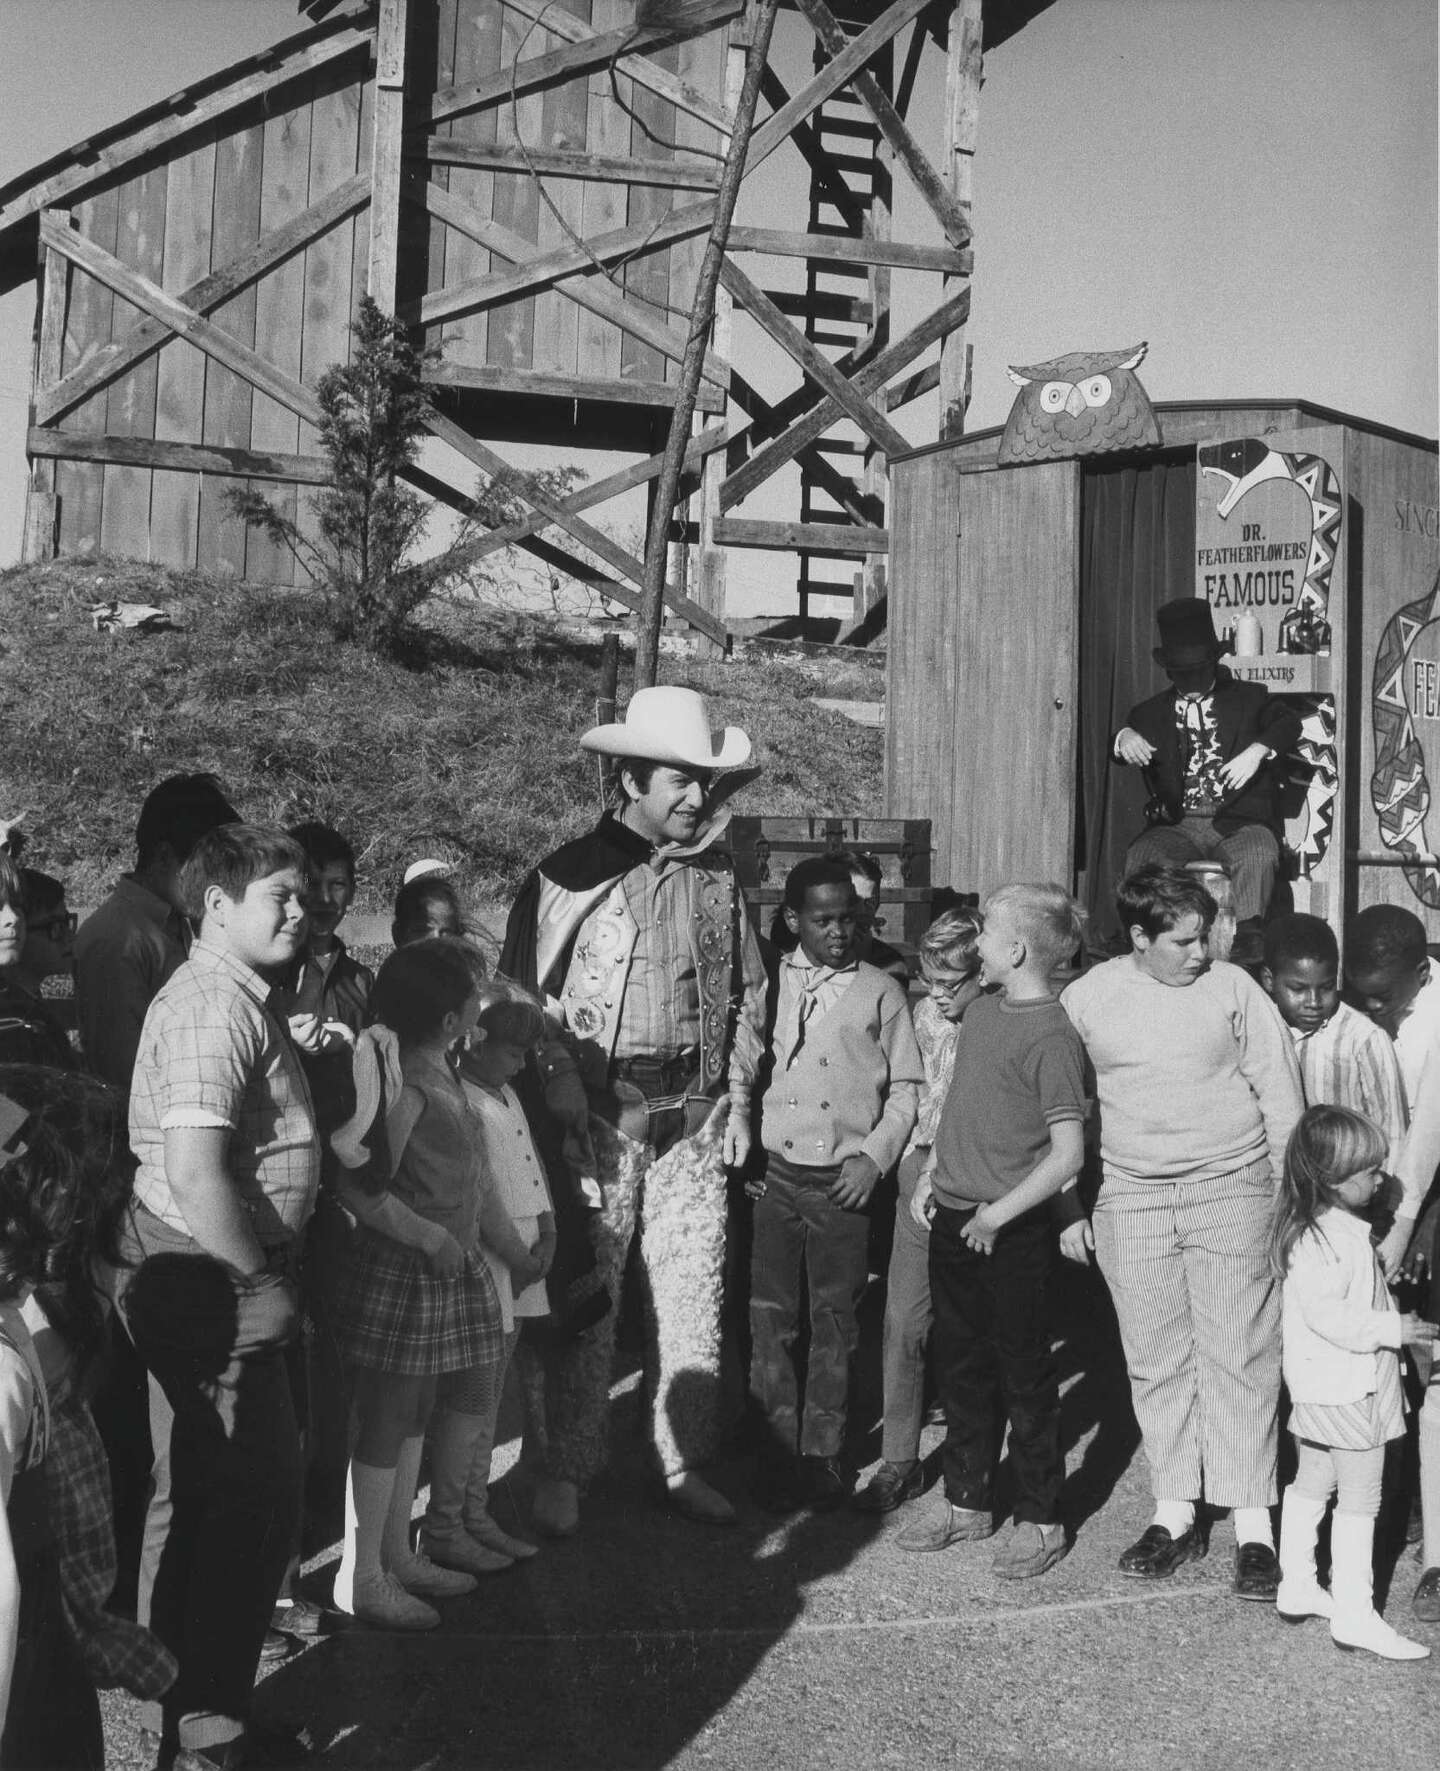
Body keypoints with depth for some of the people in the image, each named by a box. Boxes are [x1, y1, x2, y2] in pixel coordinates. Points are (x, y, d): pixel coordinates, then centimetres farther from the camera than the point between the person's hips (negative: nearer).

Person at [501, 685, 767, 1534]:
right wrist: (559, 1082, -12)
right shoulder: (570, 875, -3)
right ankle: (568, 1472, 14)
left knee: (695, 1299, 6)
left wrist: (738, 1097, 8)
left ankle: (686, 1464, 19)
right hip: (598, 1115, -3)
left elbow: (748, 993, 15)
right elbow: (523, 994, -3)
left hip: (695, 1116, 3)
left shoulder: (718, 877, 9)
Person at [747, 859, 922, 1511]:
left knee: (834, 1318, 4)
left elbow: (906, 1087, 7)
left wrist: (874, 1155, -5)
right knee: (770, 1316, 1)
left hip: (843, 1180, -1)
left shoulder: (880, 991, 5)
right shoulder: (768, 983, 7)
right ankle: (778, 1453, 10)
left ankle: (823, 1453, 15)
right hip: (772, 1174, 1)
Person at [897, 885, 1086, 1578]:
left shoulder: (1052, 1038, -17)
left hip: (1012, 1231, -7)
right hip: (953, 1219, 8)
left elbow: (1067, 1155, -19)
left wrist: (997, 1214, -18)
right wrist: (930, 1175, 11)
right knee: (960, 1366, 16)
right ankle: (967, 1501, 29)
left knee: (1023, 1375, 4)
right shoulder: (981, 1009, 6)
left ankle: (1040, 1520, 17)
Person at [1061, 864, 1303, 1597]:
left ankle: (1253, 1528, 2)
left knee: (1239, 1359, -3)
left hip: (1230, 1191, -2)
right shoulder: (1086, 999, 2)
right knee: (1155, 1363, 7)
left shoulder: (1233, 988, 0)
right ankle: (1175, 1514, 17)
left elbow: (1279, 1094, 4)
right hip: (1130, 1200, 2)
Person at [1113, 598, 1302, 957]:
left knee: (1258, 857, -35)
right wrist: (1125, 736, -17)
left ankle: (1245, 940, -32)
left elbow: (1288, 722, 1)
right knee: (1140, 858, -30)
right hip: (1177, 825, 2)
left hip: (1239, 822, -1)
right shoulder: (1153, 711, 20)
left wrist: (1257, 751, -20)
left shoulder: (1248, 699, 15)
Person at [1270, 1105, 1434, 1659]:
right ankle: (1353, 1614, 5)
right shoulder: (1321, 1241, -25)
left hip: (1319, 1385, 10)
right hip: (1346, 1389, -10)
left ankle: (1297, 1587, 29)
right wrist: (1393, 1329, -23)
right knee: (1360, 1498, -2)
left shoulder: (1336, 1228, 9)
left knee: (1310, 1483, 18)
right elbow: (1327, 1316, -28)